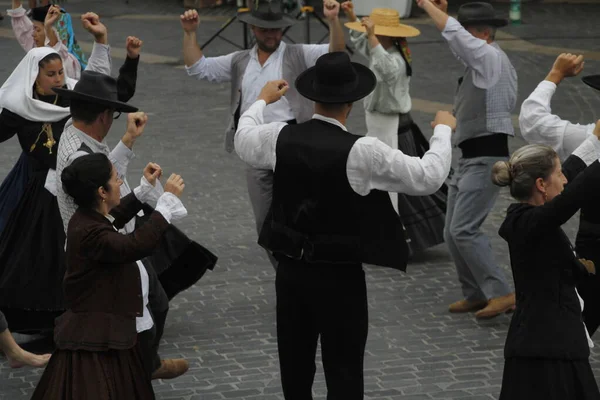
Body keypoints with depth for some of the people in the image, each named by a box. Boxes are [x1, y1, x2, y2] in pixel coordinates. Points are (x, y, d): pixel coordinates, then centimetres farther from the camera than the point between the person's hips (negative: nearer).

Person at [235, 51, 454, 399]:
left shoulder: (282, 137, -6)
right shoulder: (361, 151, -21)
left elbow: (243, 139, 18)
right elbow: (429, 177, -15)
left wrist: (263, 100, 36)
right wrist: (443, 130, 2)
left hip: (290, 269, 5)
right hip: (340, 277, -5)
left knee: (295, 369, 18)